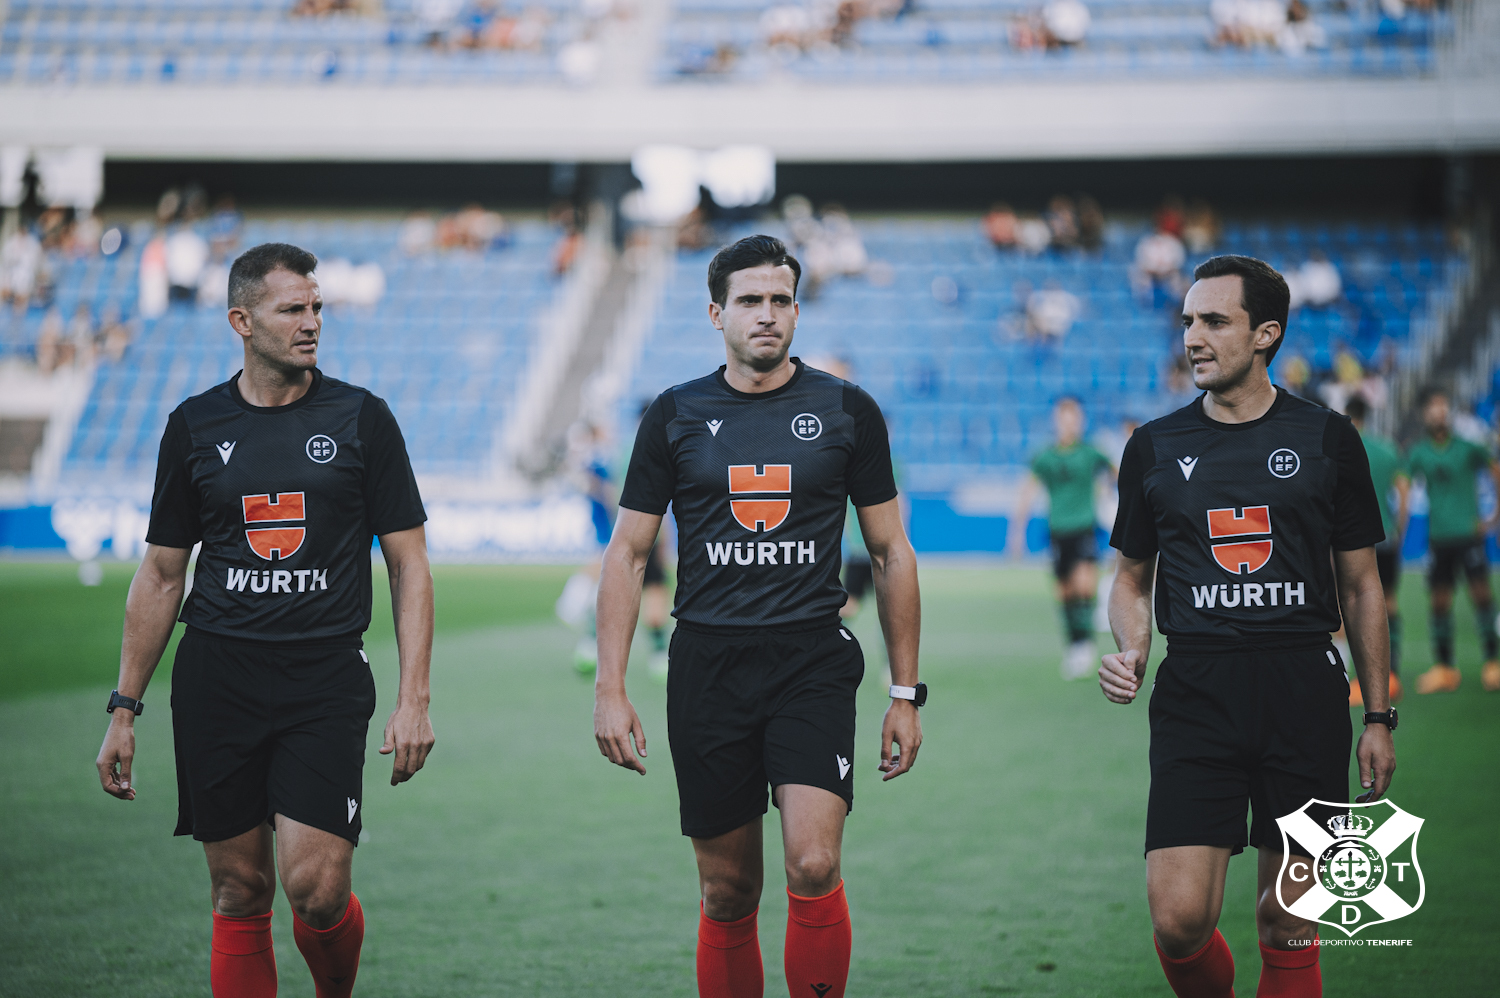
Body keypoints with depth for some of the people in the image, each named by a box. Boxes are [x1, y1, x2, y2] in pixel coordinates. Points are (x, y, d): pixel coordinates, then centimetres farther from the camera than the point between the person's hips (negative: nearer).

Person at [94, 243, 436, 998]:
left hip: (325, 680, -2)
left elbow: (409, 565, 3)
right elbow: (160, 575, 12)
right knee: (240, 893, 4)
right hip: (216, 677, 2)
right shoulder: (195, 425, 7)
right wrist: (124, 708, 8)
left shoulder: (360, 418, 2)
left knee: (315, 887, -11)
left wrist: (413, 699, -6)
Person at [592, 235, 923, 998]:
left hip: (812, 662, -1)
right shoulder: (675, 415, 6)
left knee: (813, 867, -18)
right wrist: (610, 689, -1)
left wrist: (905, 692, 6)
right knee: (728, 894, 5)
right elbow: (626, 554, 8)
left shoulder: (847, 411, 5)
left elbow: (891, 553, 9)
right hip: (707, 667, 1)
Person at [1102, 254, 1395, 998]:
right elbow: (1133, 577, 17)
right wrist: (1131, 652, -4)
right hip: (1195, 694, 0)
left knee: (1288, 923, 4)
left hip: (1305, 694, 0)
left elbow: (1361, 586, 10)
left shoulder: (1327, 439, 5)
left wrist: (1377, 717, 7)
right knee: (1179, 921, -10)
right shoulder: (1155, 447, 8)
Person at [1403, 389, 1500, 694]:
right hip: (1438, 538, 2)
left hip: (1470, 533, -2)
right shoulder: (1418, 454, 5)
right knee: (1439, 601, 2)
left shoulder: (1468, 448, 0)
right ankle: (1444, 668, 10)